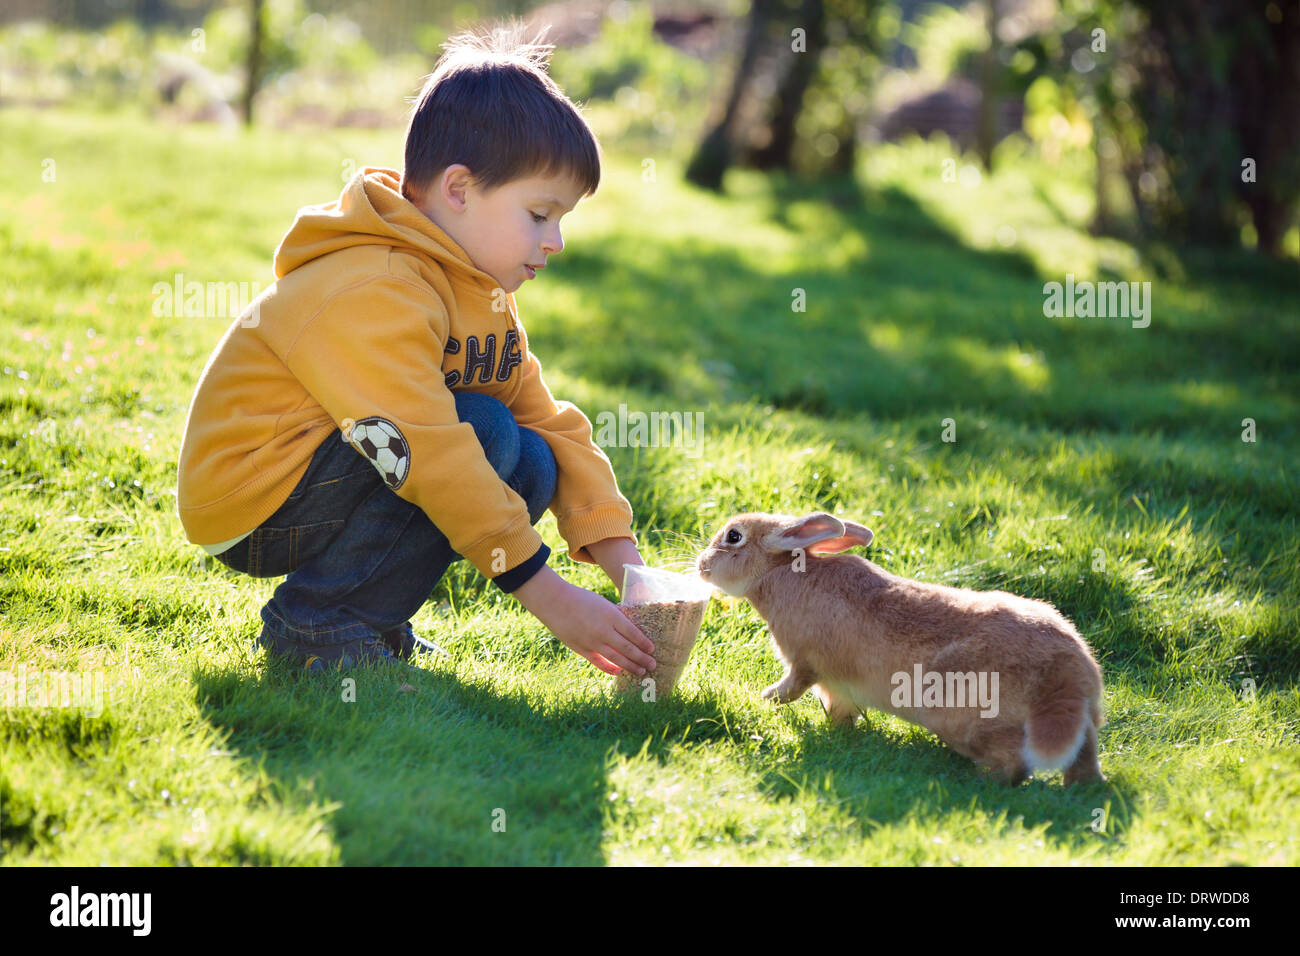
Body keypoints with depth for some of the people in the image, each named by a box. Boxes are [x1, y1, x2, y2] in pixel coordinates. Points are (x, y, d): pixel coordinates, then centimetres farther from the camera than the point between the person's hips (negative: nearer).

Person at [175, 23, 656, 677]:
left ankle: (369, 619, 3)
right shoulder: (372, 292, -24)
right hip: (250, 506, -9)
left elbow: (551, 425, 6)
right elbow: (434, 454, -29)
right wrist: (548, 597, -29)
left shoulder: (483, 294, 8)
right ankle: (317, 628, -16)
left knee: (531, 467, -2)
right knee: (486, 435, -22)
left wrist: (626, 562, -4)